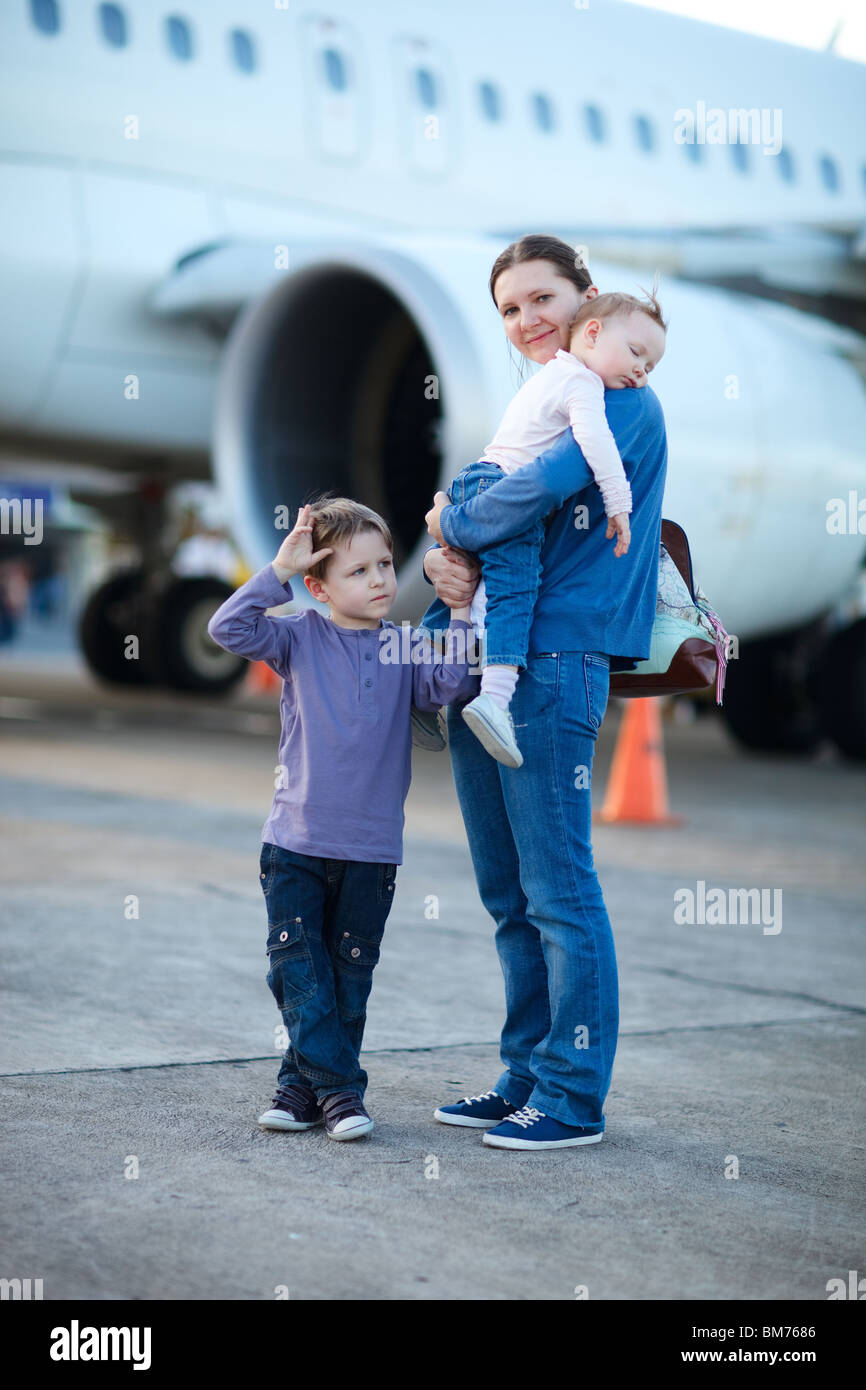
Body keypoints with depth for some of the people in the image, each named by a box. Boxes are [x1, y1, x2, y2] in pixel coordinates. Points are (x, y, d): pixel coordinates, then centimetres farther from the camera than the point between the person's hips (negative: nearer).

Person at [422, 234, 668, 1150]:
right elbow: (462, 522, 18)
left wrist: (454, 524, -7)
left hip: (552, 662, -9)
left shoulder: (619, 399, -5)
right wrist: (438, 561, -5)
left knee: (558, 892, -5)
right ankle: (526, 1077, 22)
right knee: (509, 895, 13)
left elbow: (544, 487, -24)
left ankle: (574, 1097, 2)